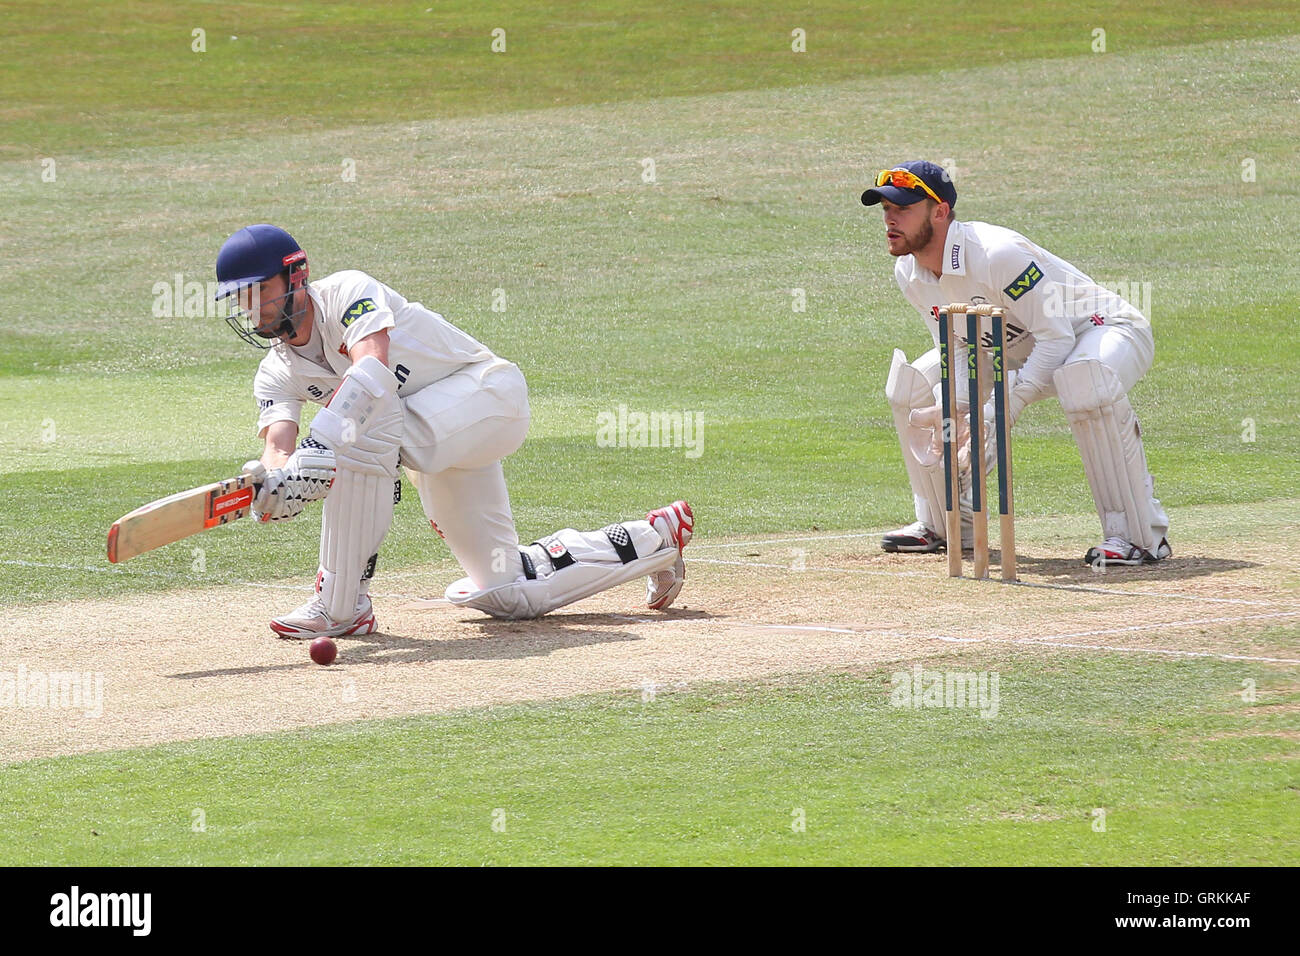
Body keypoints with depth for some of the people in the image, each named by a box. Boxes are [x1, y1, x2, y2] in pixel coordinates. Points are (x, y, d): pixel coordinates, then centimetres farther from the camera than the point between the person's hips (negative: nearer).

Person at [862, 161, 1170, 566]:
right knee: (912, 385, 0)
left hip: (1106, 330, -9)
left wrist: (1002, 410, -35)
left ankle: (1140, 534, -33)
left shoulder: (996, 256, -34)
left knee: (1084, 380, -43)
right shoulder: (910, 273, -8)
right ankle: (946, 522, 14)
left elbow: (1057, 339, -31)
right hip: (1019, 347, 9)